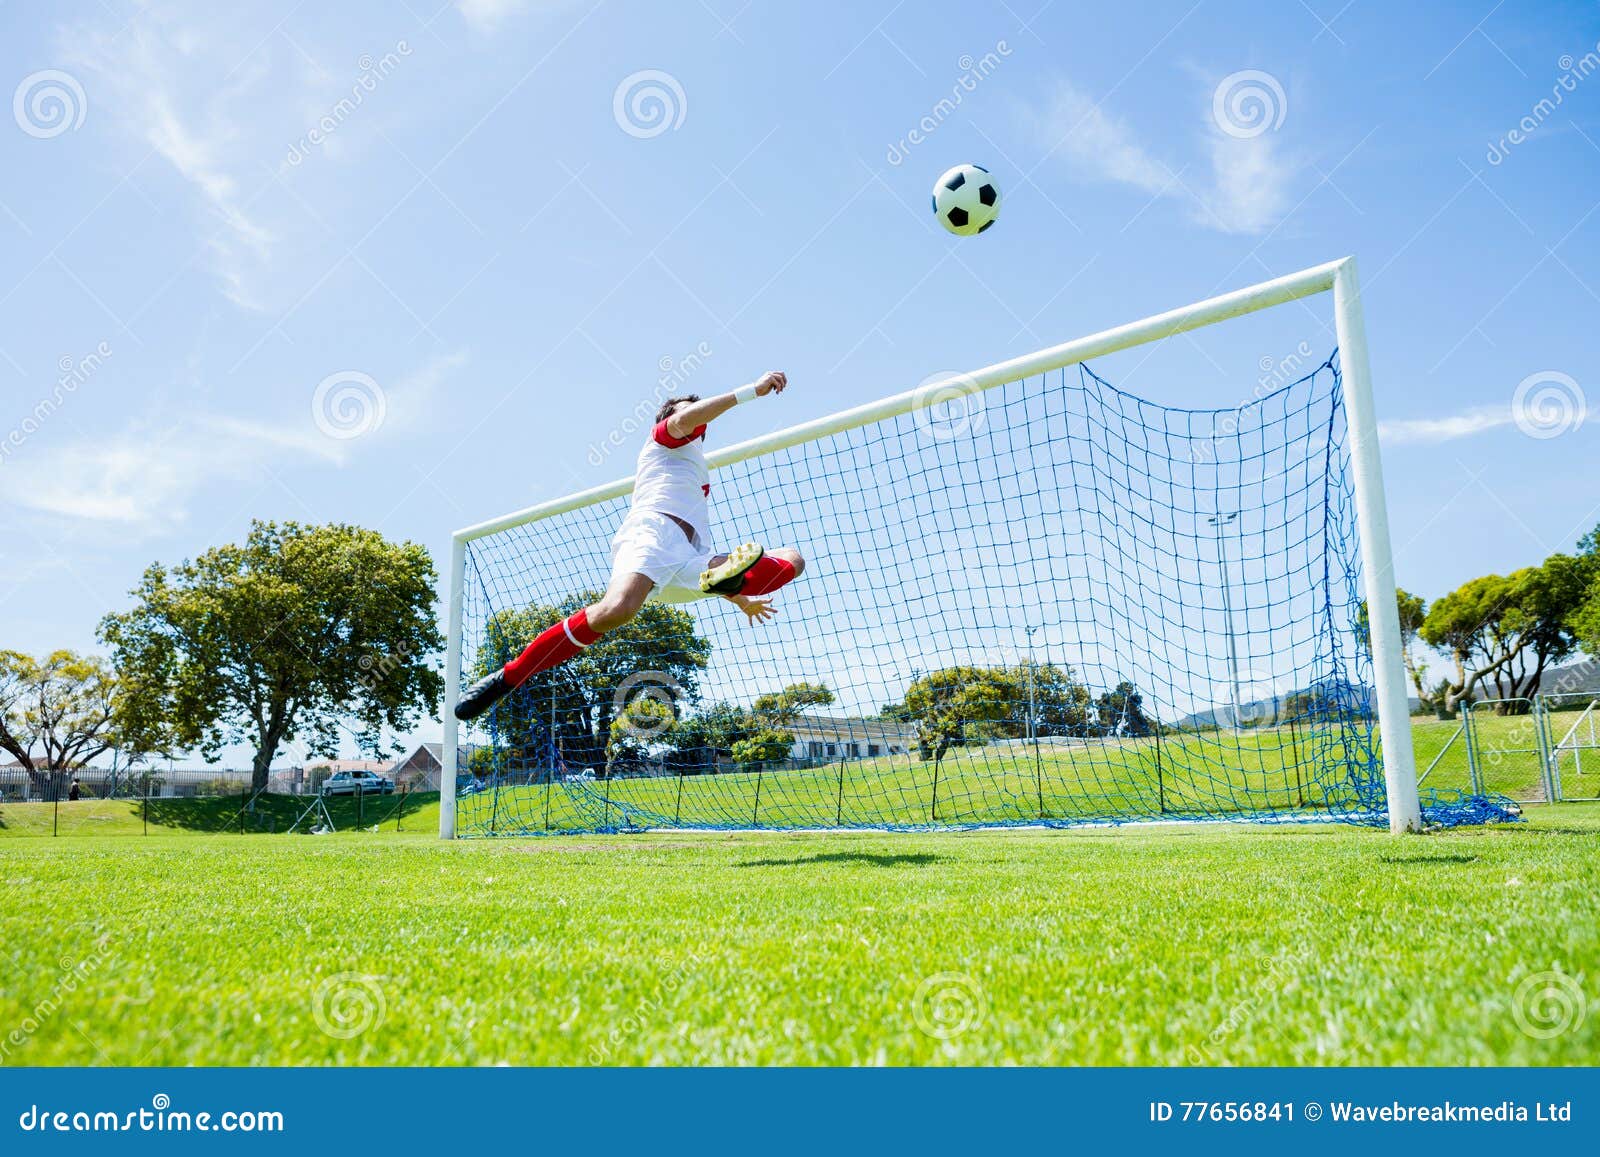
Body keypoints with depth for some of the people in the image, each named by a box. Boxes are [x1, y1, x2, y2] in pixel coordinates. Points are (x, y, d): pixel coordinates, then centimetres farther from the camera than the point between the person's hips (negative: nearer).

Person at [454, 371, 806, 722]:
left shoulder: (700, 486, 41)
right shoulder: (665, 438, 23)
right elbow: (684, 421, -4)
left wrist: (738, 597, 37)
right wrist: (752, 390, -5)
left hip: (692, 563, 7)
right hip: (654, 528, -7)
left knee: (792, 559, 1)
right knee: (615, 610, -37)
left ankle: (727, 579, -33)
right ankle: (506, 678, -23)